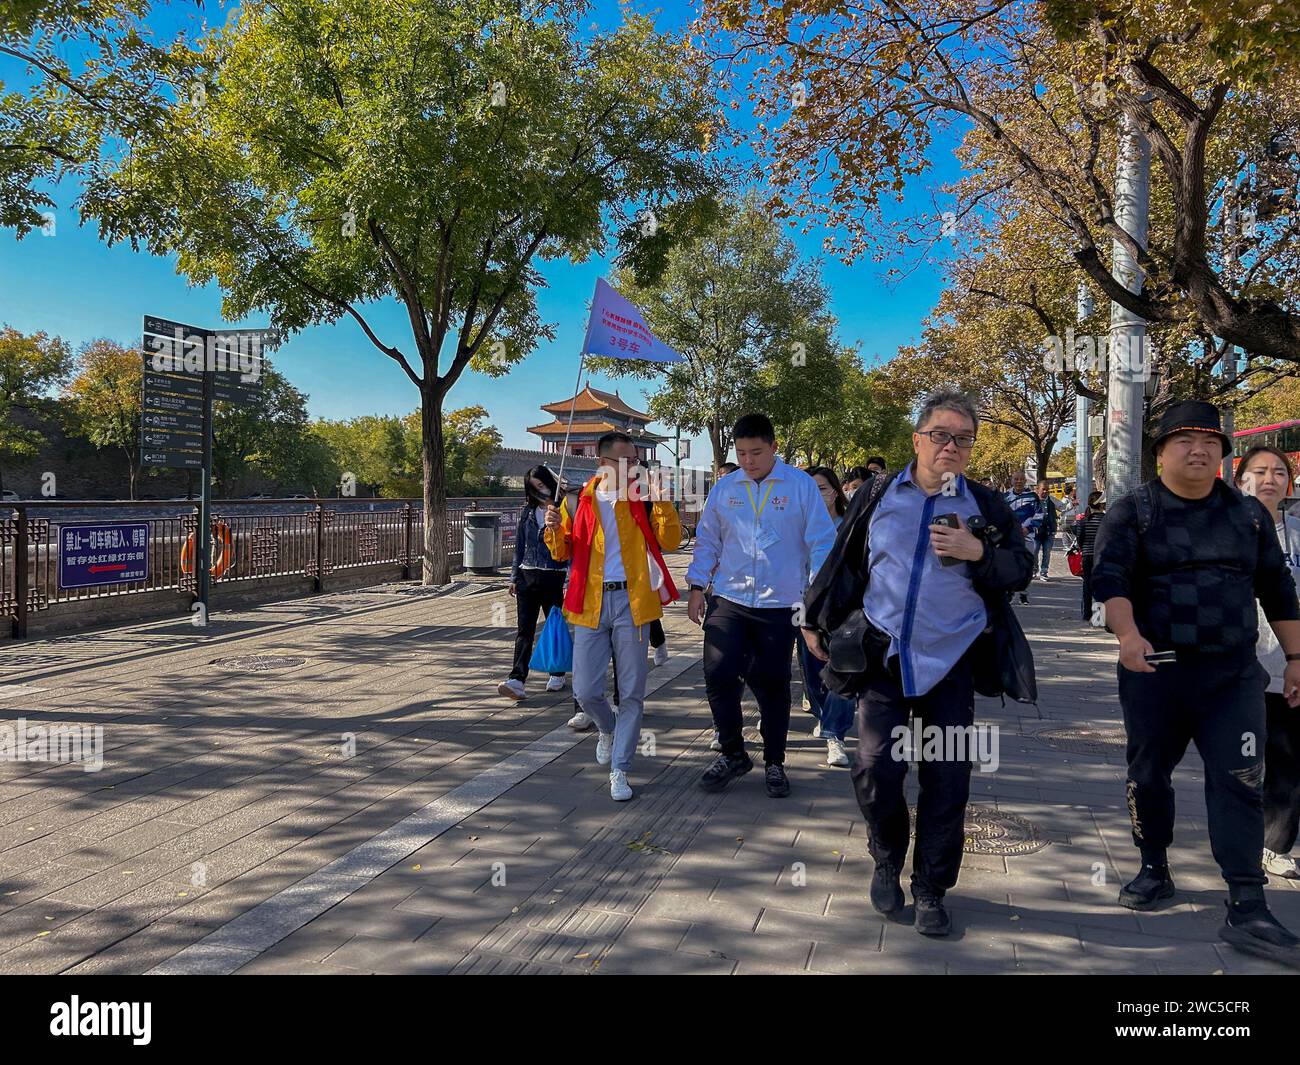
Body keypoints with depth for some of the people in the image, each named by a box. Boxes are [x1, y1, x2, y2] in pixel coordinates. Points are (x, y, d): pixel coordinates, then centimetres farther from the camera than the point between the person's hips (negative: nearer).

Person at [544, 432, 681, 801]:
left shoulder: (642, 498, 4)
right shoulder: (579, 501, 5)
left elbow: (670, 542, -3)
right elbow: (563, 552, 12)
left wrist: (663, 504, -15)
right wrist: (553, 529, -9)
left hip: (631, 602, -1)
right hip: (591, 604, 1)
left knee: (631, 692, 2)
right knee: (586, 691, 2)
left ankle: (619, 769, 14)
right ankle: (608, 729, 36)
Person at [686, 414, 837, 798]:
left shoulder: (801, 486, -4)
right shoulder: (724, 489, 5)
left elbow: (821, 542, -3)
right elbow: (707, 541, 13)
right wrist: (697, 587, 7)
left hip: (779, 605, -2)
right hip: (728, 600, 2)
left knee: (773, 684, 7)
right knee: (718, 675, -6)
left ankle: (774, 763, 26)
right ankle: (732, 753, 16)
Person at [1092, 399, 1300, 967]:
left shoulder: (1248, 513, 10)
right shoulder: (1132, 511, -1)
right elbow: (1110, 577, -16)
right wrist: (1128, 634, -32)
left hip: (1234, 674, 2)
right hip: (1153, 671, -1)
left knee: (1240, 782, -4)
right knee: (1148, 775, 10)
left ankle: (1247, 910, 0)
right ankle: (1154, 870, 31)